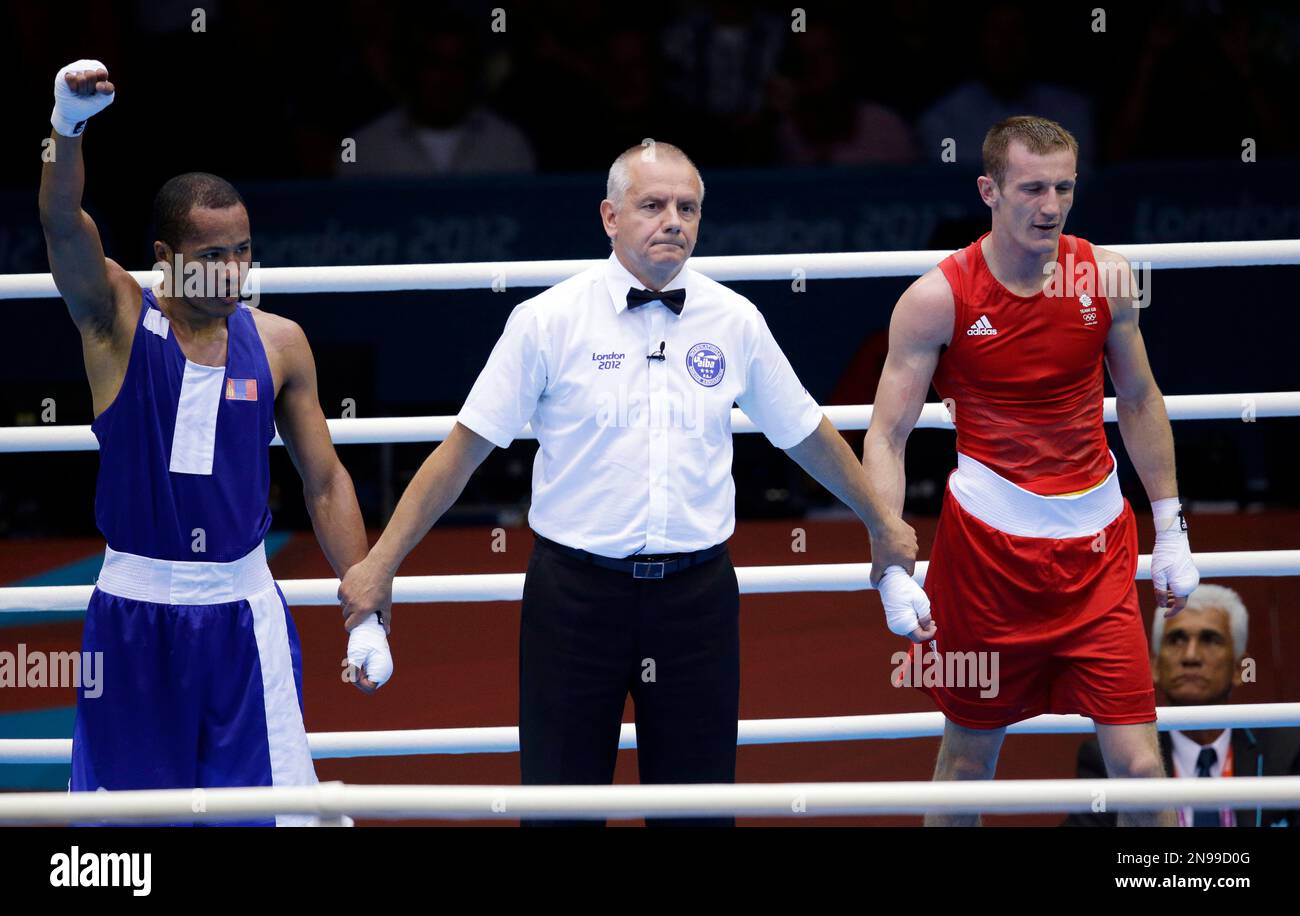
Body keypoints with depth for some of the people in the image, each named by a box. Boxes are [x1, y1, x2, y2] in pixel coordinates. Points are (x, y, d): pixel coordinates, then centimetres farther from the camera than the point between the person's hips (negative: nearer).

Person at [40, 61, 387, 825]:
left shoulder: (278, 343, 2)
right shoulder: (117, 320, -5)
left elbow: (325, 482, 9)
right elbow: (63, 224, -24)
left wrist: (366, 612, 4)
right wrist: (69, 130, -44)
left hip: (243, 609, 1)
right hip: (134, 611, -1)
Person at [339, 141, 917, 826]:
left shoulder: (735, 322, 4)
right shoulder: (549, 320, -4)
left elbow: (807, 435, 19)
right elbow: (466, 446, -2)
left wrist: (882, 525, 28)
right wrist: (382, 561, -4)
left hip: (696, 593, 2)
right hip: (575, 588, -2)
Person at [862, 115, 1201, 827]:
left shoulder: (1106, 277, -1)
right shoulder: (937, 299, -10)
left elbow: (1139, 402, 13)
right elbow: (886, 437, -8)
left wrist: (1170, 532, 12)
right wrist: (891, 570, -17)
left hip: (1097, 550, 2)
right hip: (987, 543, -2)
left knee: (1137, 762, -5)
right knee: (969, 749, 9)